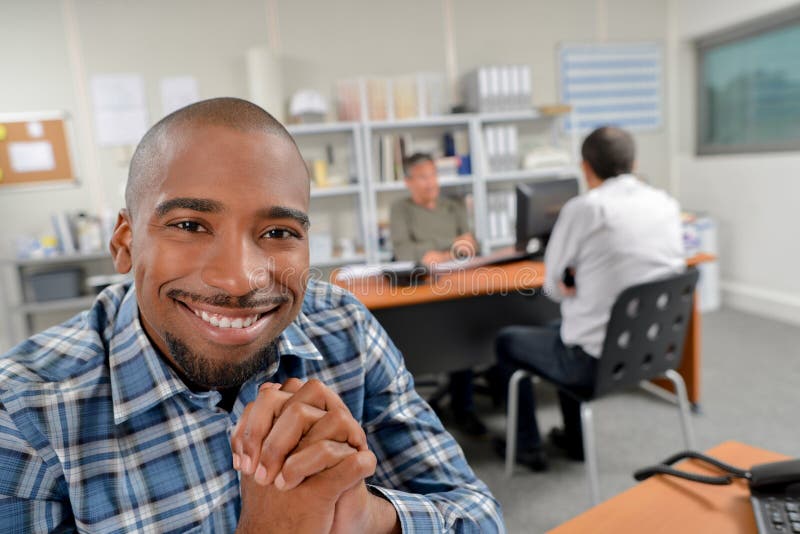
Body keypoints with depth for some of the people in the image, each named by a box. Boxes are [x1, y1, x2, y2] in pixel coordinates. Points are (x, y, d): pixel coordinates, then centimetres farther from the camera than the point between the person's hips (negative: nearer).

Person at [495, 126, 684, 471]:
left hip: (596, 359, -7)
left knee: (506, 341, 17)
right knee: (562, 328, 33)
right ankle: (574, 439, 41)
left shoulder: (583, 209, -17)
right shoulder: (667, 204, 2)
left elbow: (554, 288, -6)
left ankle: (527, 446, 29)